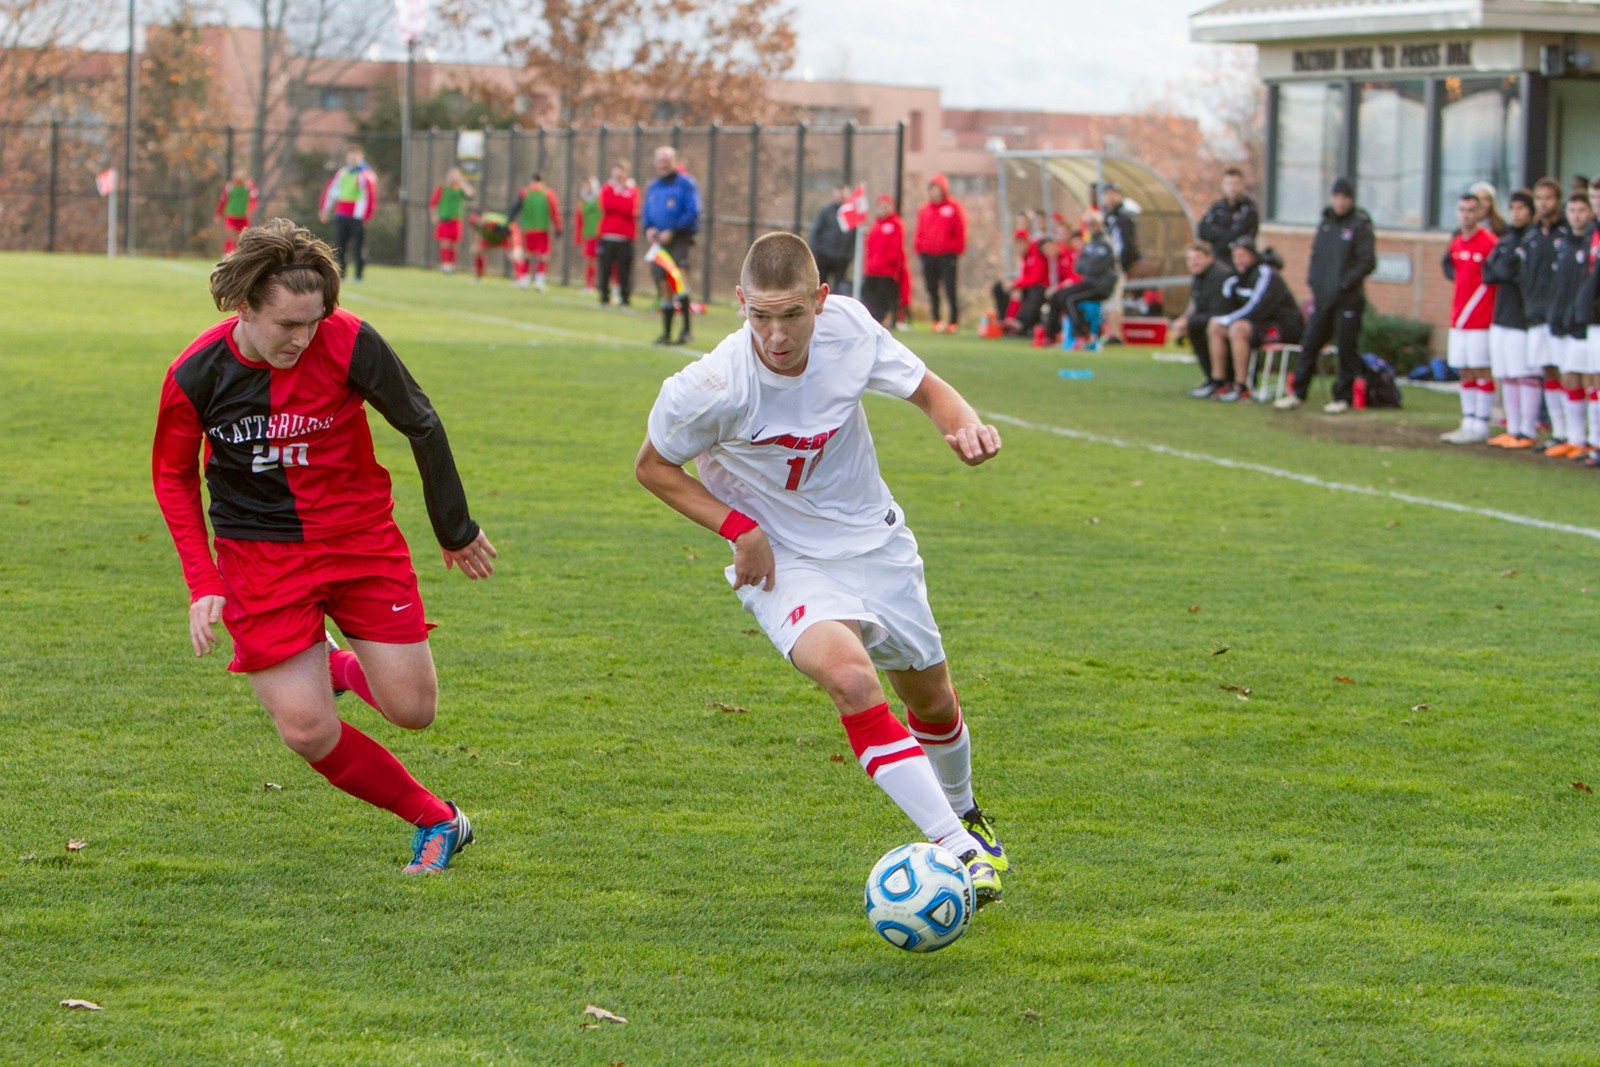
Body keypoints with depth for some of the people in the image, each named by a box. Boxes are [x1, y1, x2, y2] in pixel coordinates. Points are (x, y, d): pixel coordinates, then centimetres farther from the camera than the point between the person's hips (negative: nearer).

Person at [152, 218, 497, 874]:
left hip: (360, 538, 0)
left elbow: (422, 425, -3)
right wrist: (203, 584, -4)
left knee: (412, 709, -3)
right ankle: (435, 820, 9)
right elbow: (173, 476, 3)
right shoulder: (195, 376, -15)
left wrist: (456, 531, 7)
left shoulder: (349, 344, -19)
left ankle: (343, 667, 34)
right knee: (307, 730, -12)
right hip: (260, 554, 0)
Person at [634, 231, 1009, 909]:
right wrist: (738, 527, -18)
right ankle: (957, 850, -30)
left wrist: (963, 424, -23)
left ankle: (963, 813, 52)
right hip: (786, 564, -4)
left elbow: (927, 390, -1)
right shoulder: (710, 389, -26)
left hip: (876, 542, 4)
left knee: (932, 699, 19)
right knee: (850, 676, -32)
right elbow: (653, 467, -8)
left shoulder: (849, 326, -17)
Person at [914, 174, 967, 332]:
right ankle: (937, 321, 10)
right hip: (927, 255, 5)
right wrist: (918, 247, 4)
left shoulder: (954, 208, 1)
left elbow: (960, 231, -1)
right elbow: (920, 231, 15)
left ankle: (954, 321, -4)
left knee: (950, 290, -8)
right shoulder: (925, 209, 14)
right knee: (932, 291, 5)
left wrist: (957, 250, -5)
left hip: (947, 256, -5)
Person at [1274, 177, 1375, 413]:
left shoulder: (1360, 225, -6)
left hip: (1348, 299, -6)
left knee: (1347, 348, 0)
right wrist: (1312, 281, 6)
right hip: (1322, 297, 6)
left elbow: (1368, 262, -12)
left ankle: (1343, 397, 7)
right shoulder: (1325, 223, 13)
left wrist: (1345, 283, -16)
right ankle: (1297, 393, 11)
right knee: (1309, 345, 5)